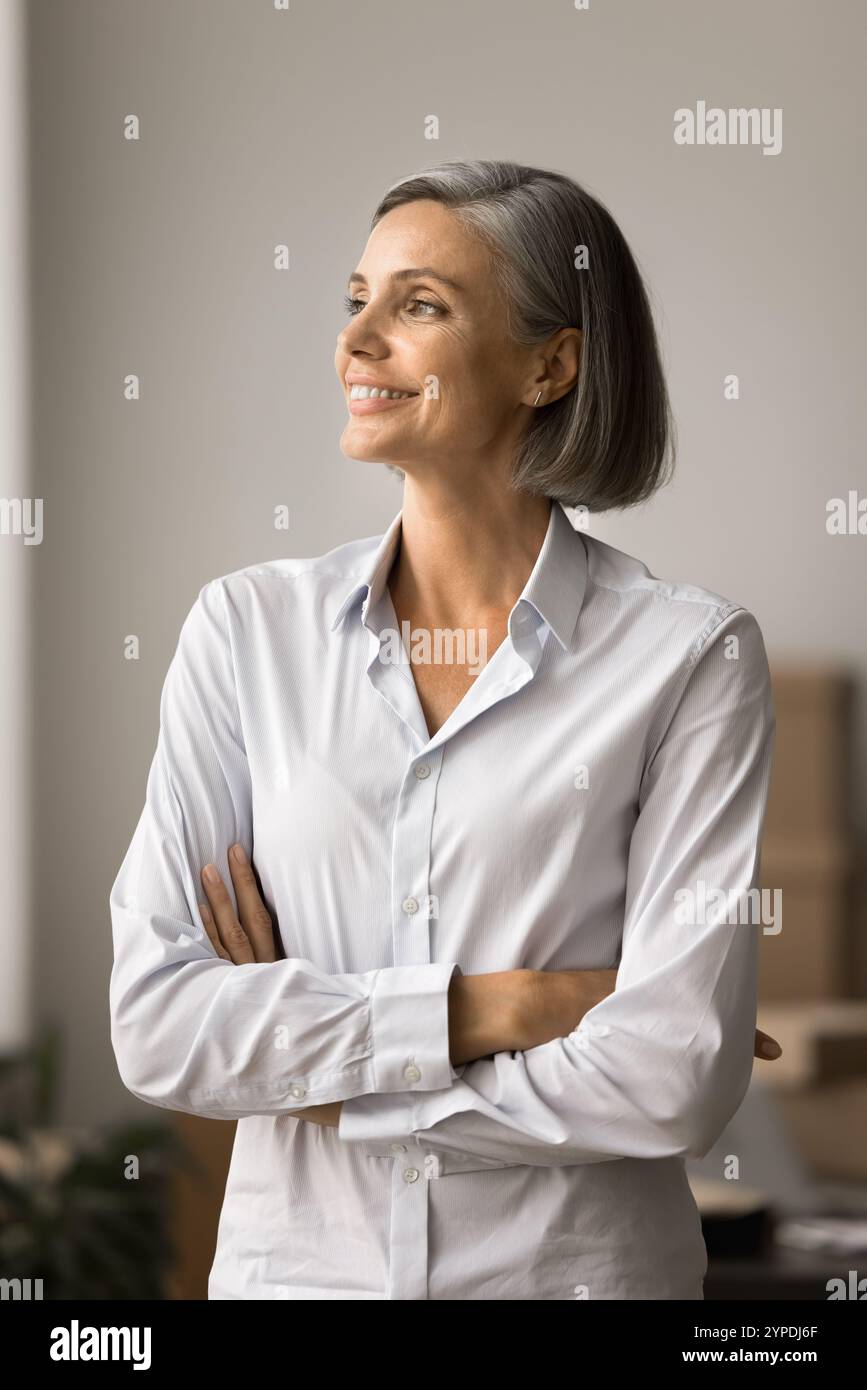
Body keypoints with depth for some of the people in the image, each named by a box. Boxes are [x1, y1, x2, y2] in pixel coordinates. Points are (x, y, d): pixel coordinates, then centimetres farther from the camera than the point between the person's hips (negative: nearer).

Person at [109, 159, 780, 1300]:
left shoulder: (690, 655, -10)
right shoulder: (249, 628, -2)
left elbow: (675, 1077, -17)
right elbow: (154, 1023, -9)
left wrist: (318, 1080, -11)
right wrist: (480, 1010, -17)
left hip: (577, 1260, -2)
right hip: (295, 1257, 2)